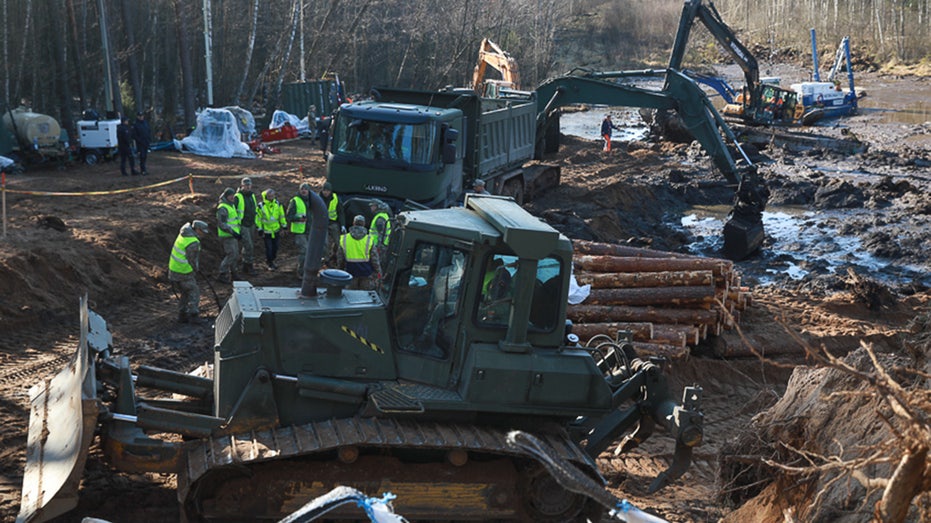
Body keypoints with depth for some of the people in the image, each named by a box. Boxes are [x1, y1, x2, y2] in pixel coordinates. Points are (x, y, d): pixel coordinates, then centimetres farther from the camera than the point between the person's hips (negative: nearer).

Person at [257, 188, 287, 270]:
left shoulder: (278, 204, -1)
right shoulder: (261, 206, -11)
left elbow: (282, 216, 8)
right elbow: (258, 219, -5)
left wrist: (283, 227, 6)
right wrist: (260, 231, -6)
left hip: (276, 230, 4)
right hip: (266, 232, -4)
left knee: (275, 247, 11)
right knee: (269, 248, -2)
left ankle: (272, 260, 29)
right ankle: (270, 264, 11)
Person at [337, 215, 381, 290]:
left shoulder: (344, 239, -4)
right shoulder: (369, 240, -10)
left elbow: (339, 258, 5)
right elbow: (375, 259, -5)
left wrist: (340, 269, 19)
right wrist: (378, 272, 6)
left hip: (350, 272, 2)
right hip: (366, 272, -2)